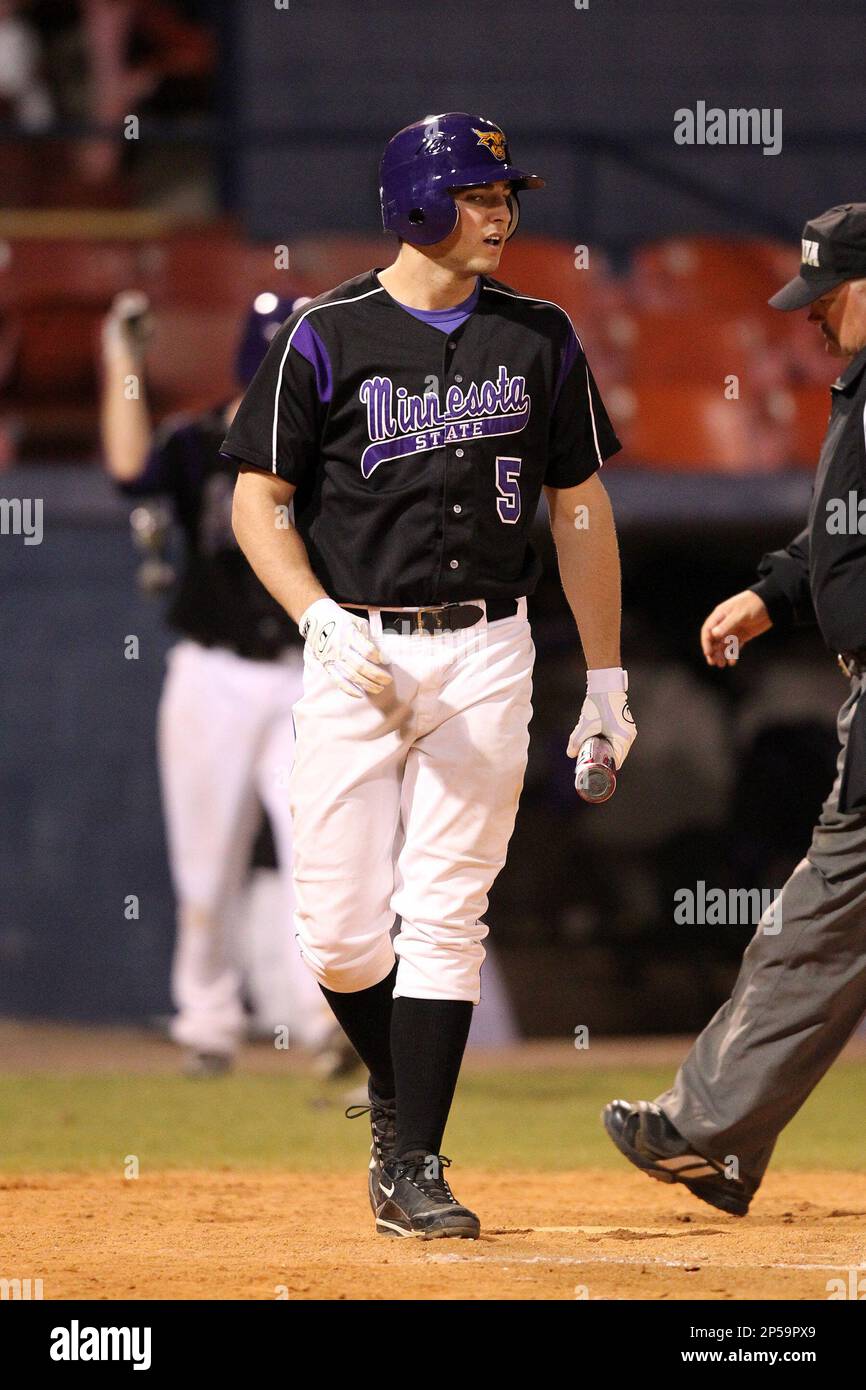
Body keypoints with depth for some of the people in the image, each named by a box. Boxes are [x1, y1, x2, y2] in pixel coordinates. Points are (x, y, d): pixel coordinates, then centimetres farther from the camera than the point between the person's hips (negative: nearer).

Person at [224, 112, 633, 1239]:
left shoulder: (539, 338, 7)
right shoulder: (328, 337, -3)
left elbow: (581, 509, 13)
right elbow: (259, 503, -2)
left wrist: (606, 678, 11)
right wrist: (324, 621, -18)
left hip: (485, 653, 2)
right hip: (355, 651, -2)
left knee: (446, 915, -4)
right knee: (341, 931, -5)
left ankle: (413, 1168, 0)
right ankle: (396, 1092, 23)